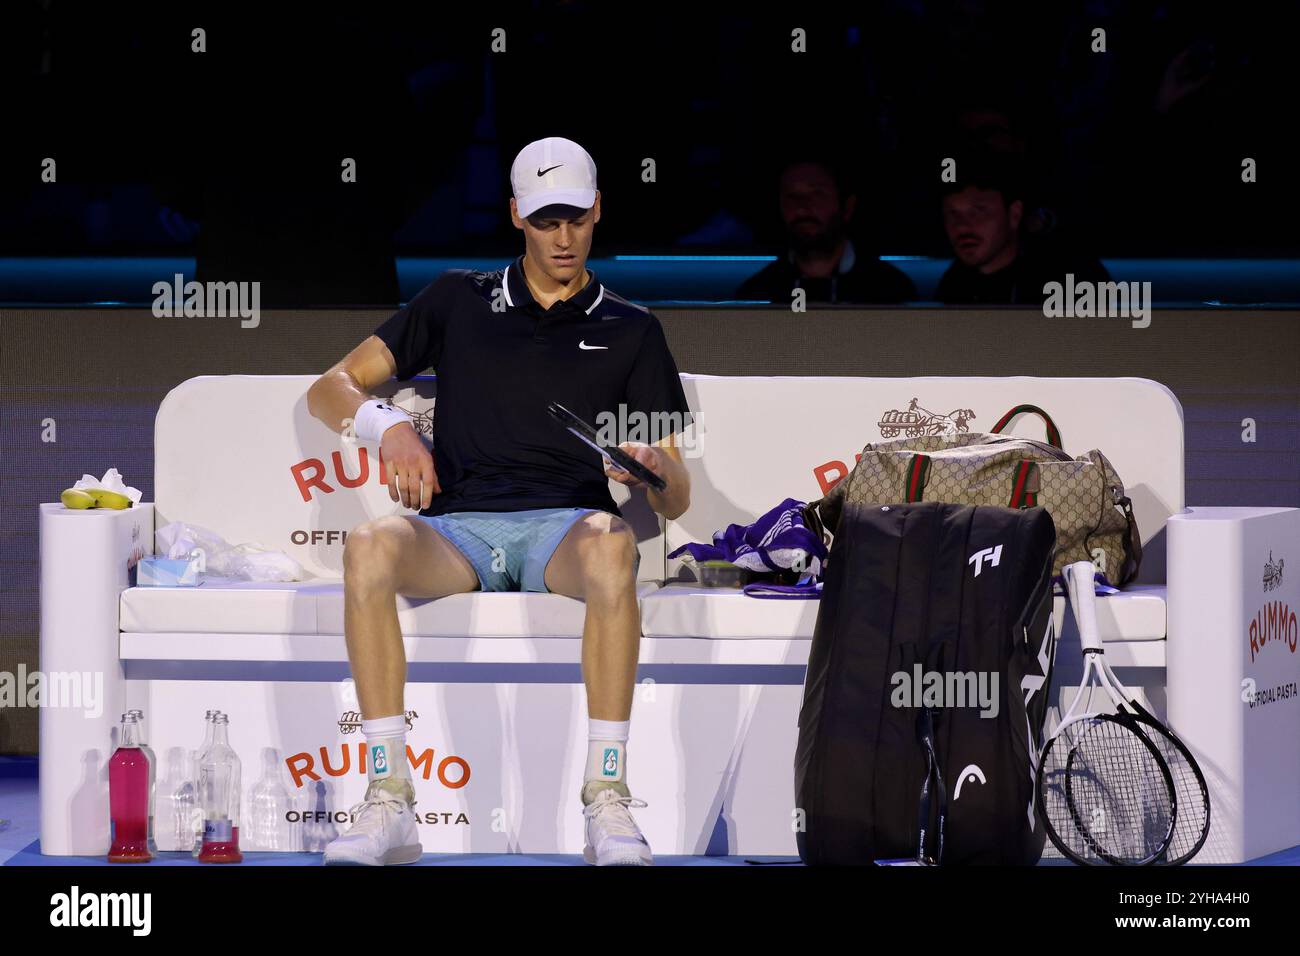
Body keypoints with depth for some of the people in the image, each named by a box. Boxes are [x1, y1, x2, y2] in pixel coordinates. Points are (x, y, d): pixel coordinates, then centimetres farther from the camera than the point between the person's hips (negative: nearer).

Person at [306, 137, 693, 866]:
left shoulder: (631, 332, 19)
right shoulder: (460, 302, 21)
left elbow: (675, 501, 14)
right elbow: (330, 389, 19)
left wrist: (654, 467, -11)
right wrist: (386, 425, -3)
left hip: (566, 528, -1)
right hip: (459, 529, 1)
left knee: (611, 542, -39)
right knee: (371, 545, -34)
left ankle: (608, 799, -39)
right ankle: (389, 802, -35)